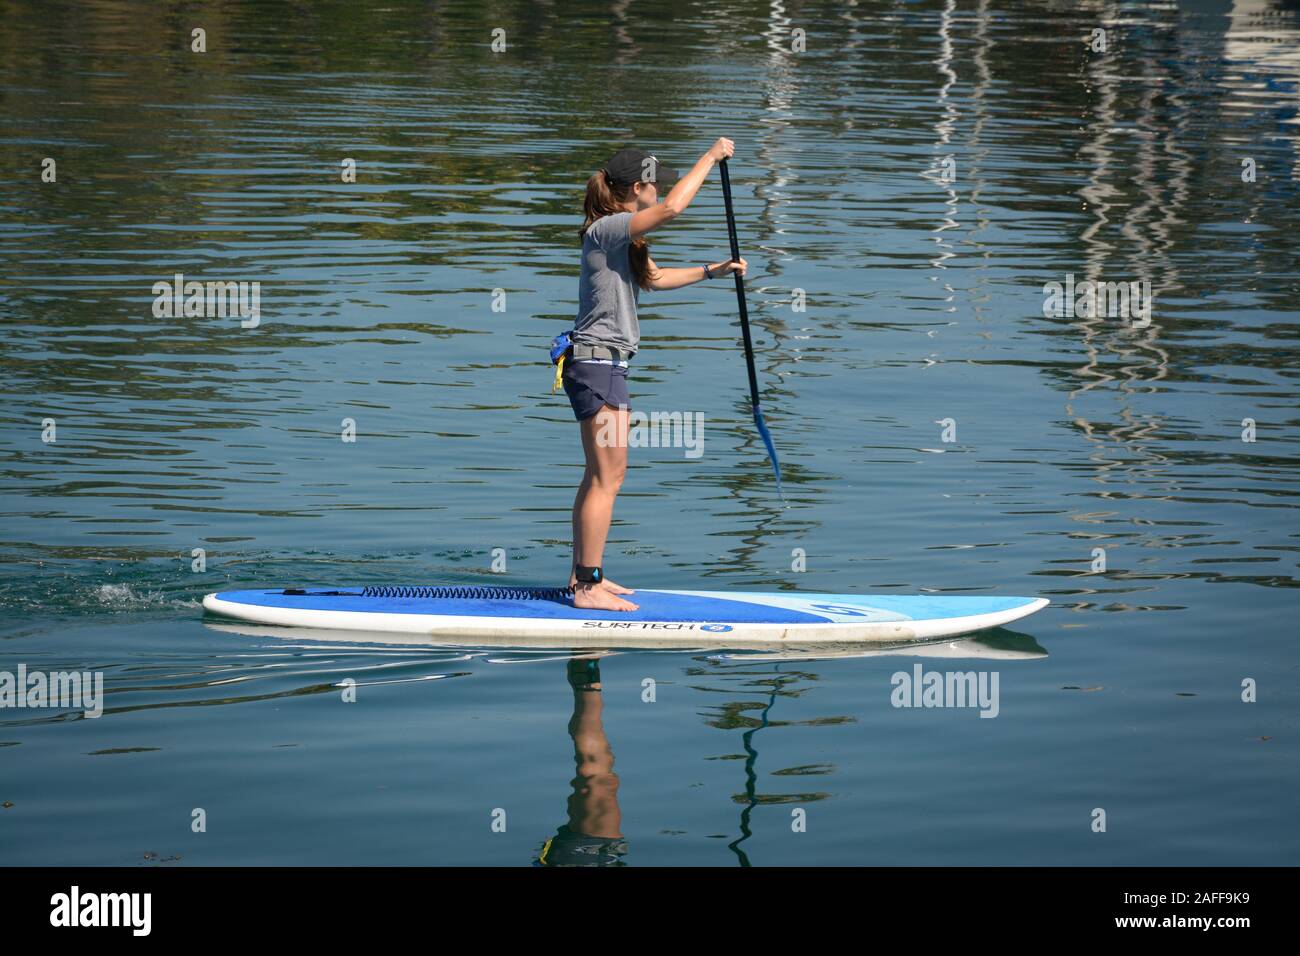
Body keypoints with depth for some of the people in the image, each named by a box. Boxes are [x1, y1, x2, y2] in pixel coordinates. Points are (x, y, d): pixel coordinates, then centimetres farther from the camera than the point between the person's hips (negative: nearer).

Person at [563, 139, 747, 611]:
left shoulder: (623, 236, 16)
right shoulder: (607, 230, -16)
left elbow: (655, 278, 32)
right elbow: (672, 208, -29)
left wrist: (712, 271, 25)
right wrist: (711, 157, -19)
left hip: (607, 364, 11)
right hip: (597, 362, -11)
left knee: (600, 475, 15)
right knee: (608, 476, -9)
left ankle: (583, 575, 22)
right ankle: (589, 588, -7)